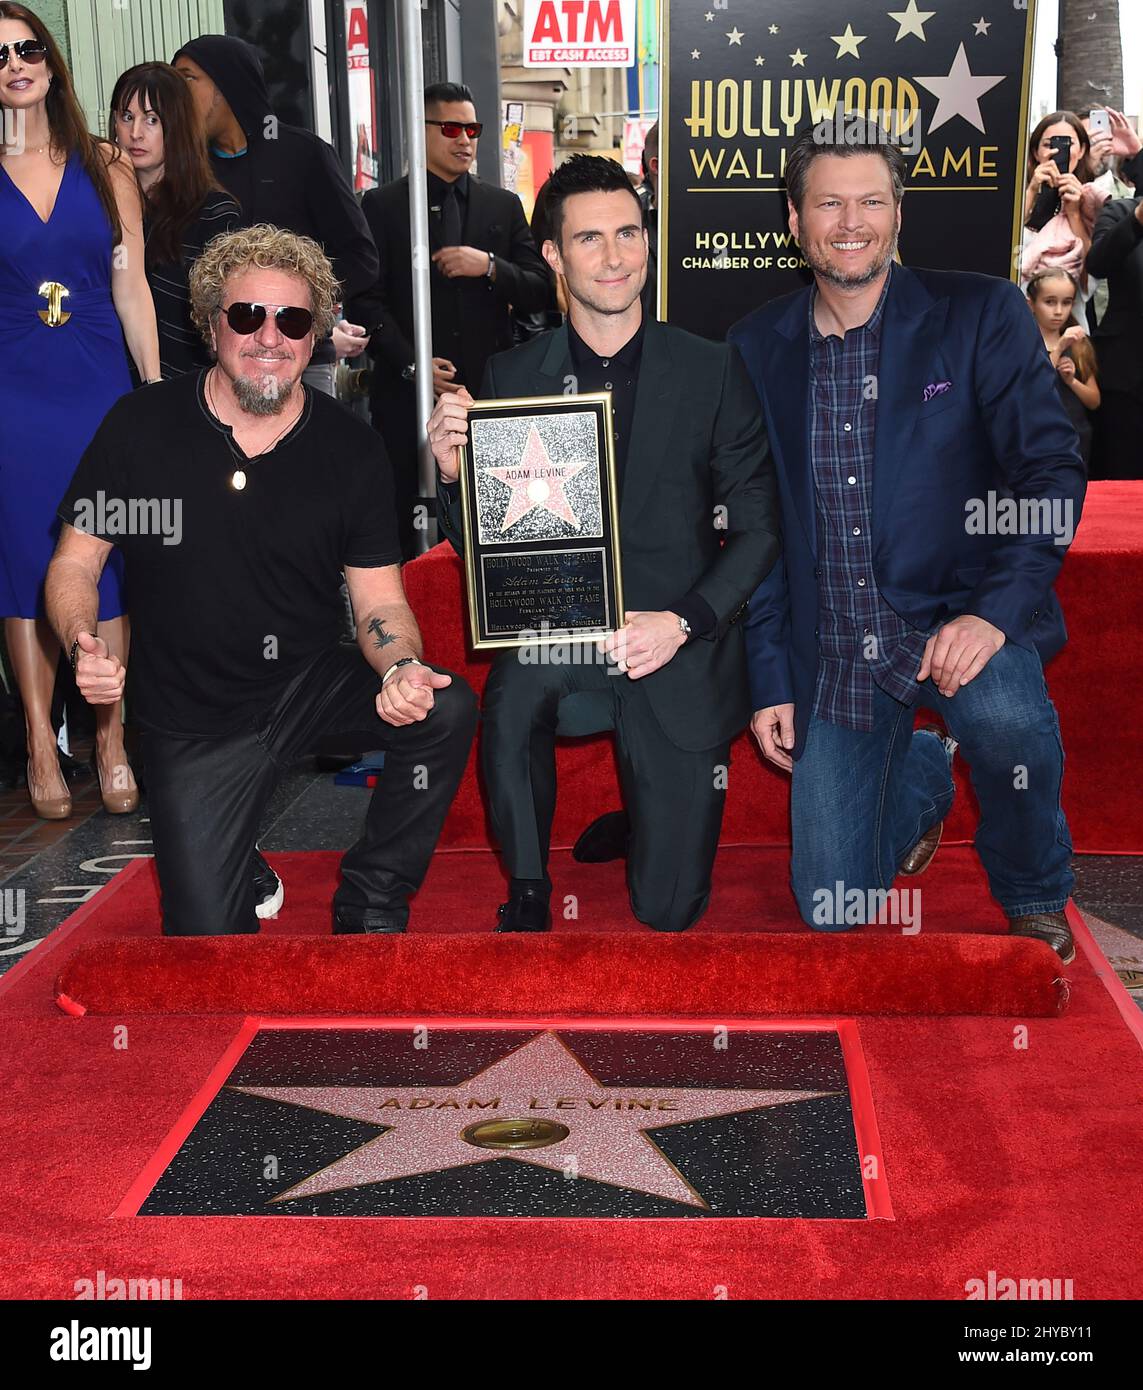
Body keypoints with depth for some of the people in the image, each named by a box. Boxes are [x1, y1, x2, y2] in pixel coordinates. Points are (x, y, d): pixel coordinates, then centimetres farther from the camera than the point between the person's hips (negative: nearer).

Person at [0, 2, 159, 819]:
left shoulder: (105, 168, 7)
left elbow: (132, 290, 6)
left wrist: (158, 395, 3)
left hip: (99, 385, 1)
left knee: (108, 566, 4)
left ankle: (111, 740, 14)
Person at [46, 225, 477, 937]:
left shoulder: (351, 446, -5)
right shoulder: (141, 427, -8)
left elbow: (380, 598, -3)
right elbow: (75, 562, -1)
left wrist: (401, 668, -26)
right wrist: (84, 643, -23)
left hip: (316, 685, 1)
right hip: (194, 719, -1)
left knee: (448, 709, -26)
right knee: (207, 940, -7)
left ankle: (371, 904, -3)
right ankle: (237, 869, 32)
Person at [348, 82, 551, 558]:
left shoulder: (504, 206, 14)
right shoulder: (381, 206, 6)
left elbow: (539, 292, 10)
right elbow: (366, 300, 0)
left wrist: (490, 266, -9)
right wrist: (411, 364, -12)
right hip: (410, 395, -2)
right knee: (412, 532, -1)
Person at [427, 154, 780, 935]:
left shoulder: (712, 372, -2)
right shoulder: (511, 377, 1)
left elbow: (760, 529, -2)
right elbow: (478, 544, 3)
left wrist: (682, 622, -16)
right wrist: (454, 472, -18)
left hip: (679, 655, 0)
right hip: (557, 630, 1)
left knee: (669, 910, 0)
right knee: (515, 691, -36)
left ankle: (653, 808, 36)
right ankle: (528, 889, -9)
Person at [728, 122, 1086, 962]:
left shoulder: (982, 315, -4)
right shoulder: (758, 347, 4)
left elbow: (1052, 469, -9)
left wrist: (997, 610, -24)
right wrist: (769, 679, 3)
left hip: (958, 613, -2)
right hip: (834, 652, 3)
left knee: (1006, 714, -37)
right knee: (831, 909, 1)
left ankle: (1035, 896, -2)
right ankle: (923, 776, 36)